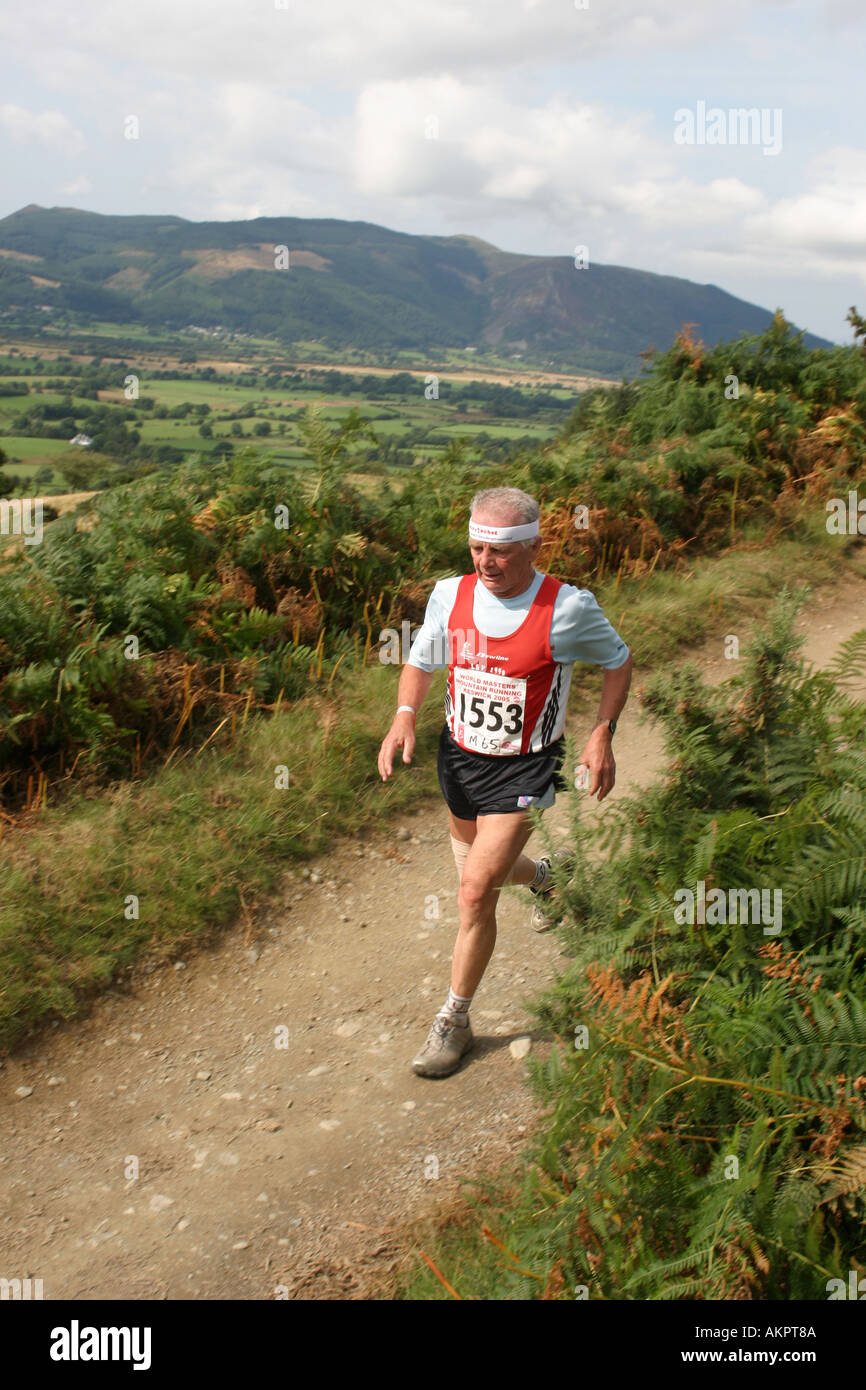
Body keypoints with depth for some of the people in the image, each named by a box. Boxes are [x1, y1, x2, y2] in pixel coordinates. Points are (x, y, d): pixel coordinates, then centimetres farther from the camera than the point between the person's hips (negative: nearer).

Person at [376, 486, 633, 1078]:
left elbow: (620, 662, 0)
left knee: (476, 890, -13)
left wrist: (603, 735, -9)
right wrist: (405, 715, -11)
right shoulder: (450, 594, -7)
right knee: (485, 871, 24)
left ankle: (454, 1023, 6)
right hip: (459, 757, 5)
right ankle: (542, 876, 61)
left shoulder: (568, 607, -17)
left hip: (524, 768, -5)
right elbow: (421, 663, 8)